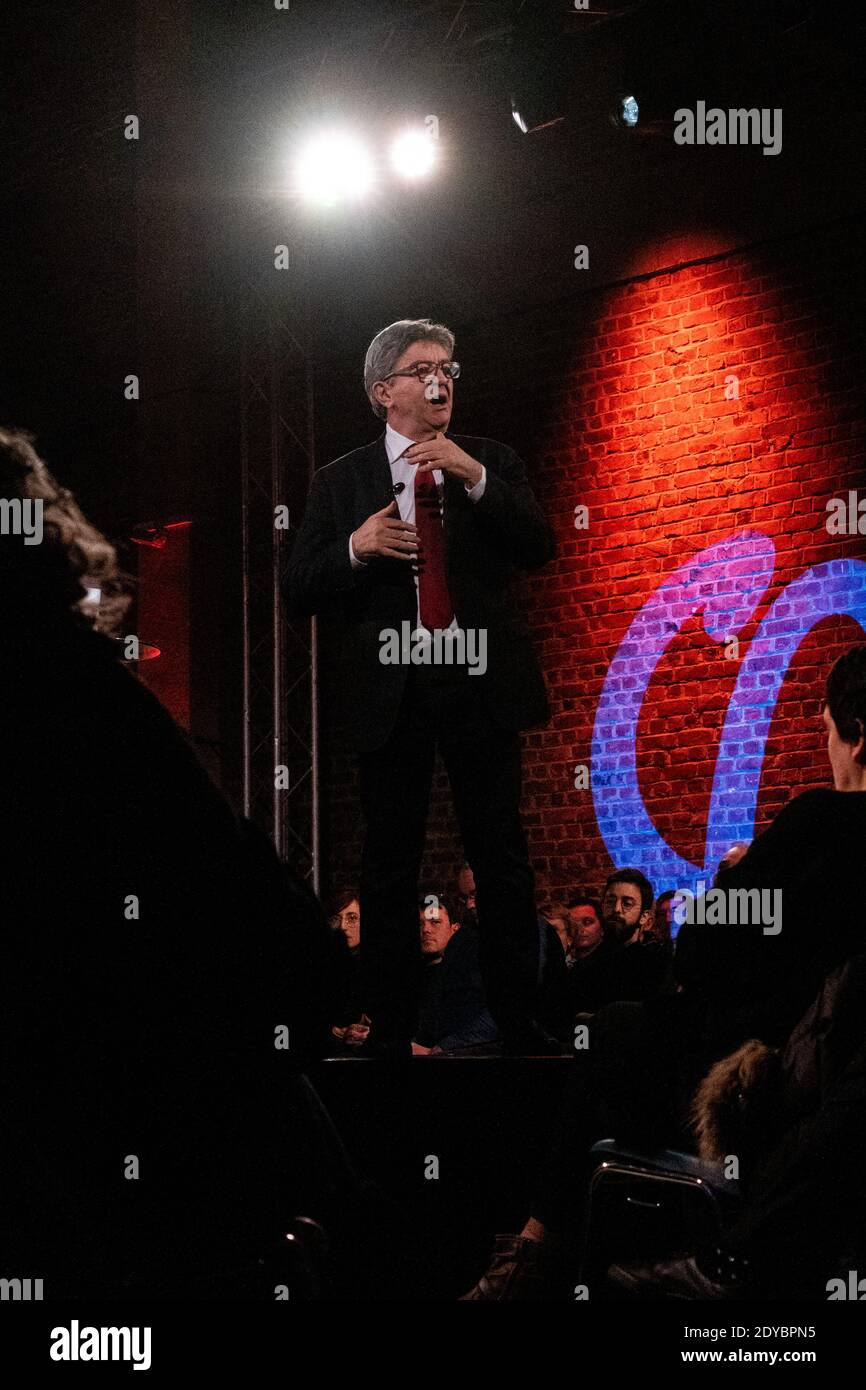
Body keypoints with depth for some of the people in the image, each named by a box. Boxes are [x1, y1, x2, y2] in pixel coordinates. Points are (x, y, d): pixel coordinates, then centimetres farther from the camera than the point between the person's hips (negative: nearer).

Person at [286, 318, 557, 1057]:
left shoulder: (491, 462, 6)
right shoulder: (341, 481, 5)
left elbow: (540, 549, -7)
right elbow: (301, 592, 2)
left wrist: (475, 478, -18)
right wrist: (354, 548, -16)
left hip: (480, 686, 0)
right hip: (391, 693, 0)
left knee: (504, 857, 4)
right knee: (390, 866, 6)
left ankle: (517, 1017, 12)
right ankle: (389, 1025, 14)